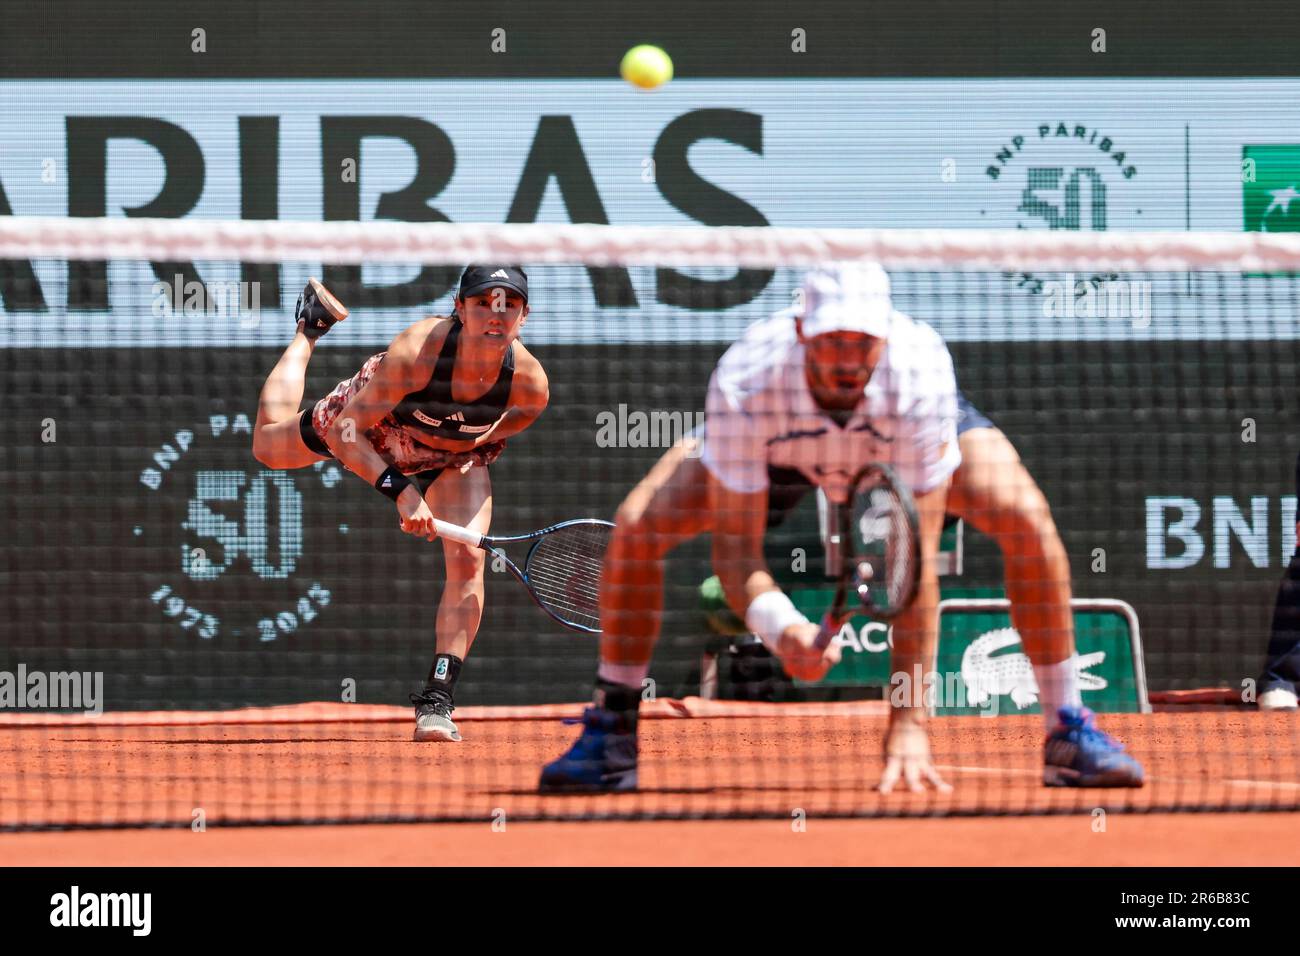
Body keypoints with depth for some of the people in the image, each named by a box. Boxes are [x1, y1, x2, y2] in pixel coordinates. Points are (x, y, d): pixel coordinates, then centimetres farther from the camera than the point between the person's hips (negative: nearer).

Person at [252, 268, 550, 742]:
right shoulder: (415, 351, -45)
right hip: (376, 421, -1)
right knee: (269, 445, 24)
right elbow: (345, 433, -37)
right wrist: (400, 490, -47)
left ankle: (437, 699, -14)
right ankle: (311, 327, 49)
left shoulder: (530, 384, -35)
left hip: (455, 453, 1)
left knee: (468, 560, -22)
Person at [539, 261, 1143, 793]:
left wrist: (909, 720, -45)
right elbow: (734, 545, -32)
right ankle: (610, 738, -2)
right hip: (784, 444, 1)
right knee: (639, 524, -21)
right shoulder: (745, 384, -40)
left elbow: (917, 564, -40)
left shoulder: (921, 377, -42)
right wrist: (780, 626, -55)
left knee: (1023, 518, -28)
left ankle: (1069, 733, -11)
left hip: (906, 433, -1)